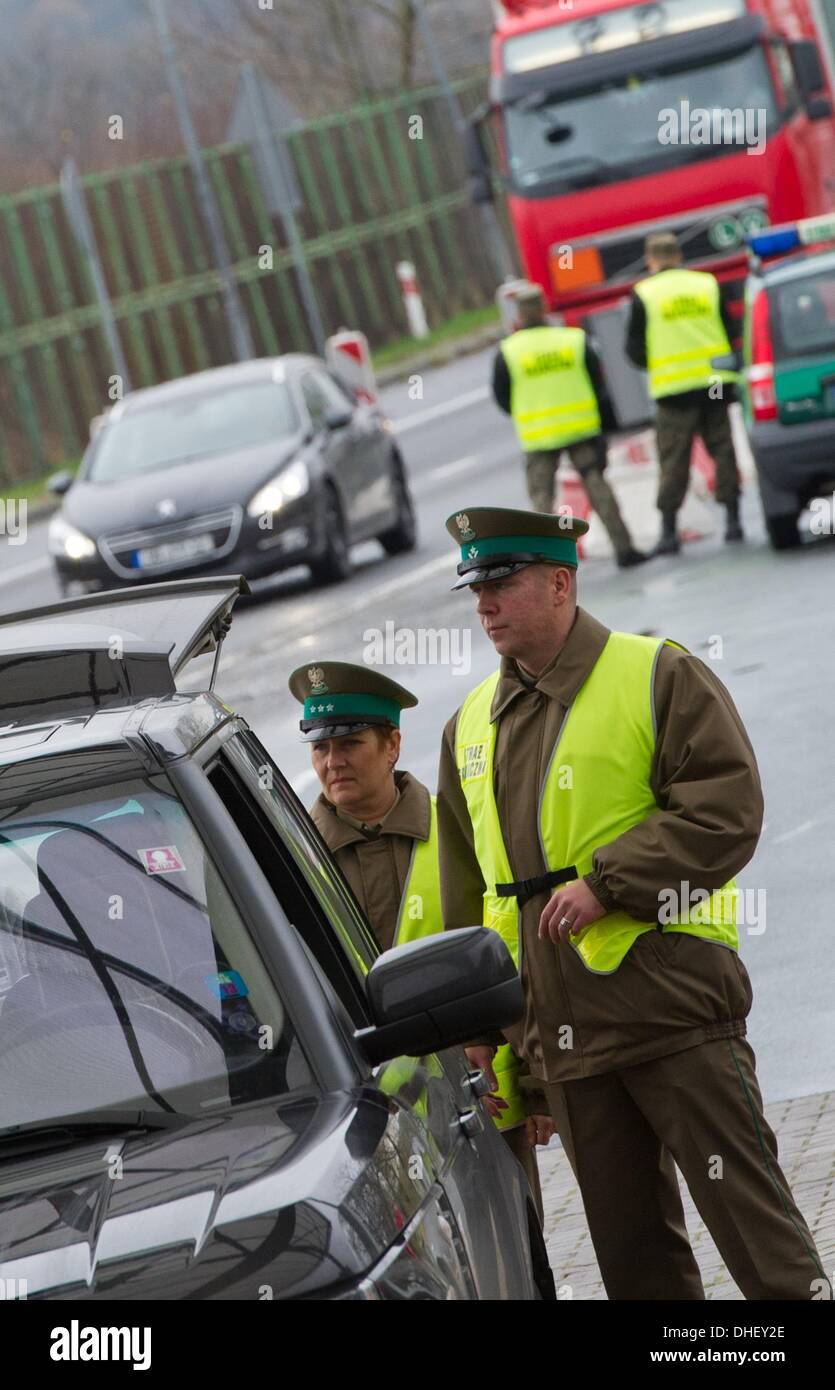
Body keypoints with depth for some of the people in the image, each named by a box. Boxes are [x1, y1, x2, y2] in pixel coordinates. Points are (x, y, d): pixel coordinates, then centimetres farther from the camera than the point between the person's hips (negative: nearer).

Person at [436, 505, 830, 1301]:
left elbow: (727, 811, -11)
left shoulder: (659, 677, -2)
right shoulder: (470, 726, 16)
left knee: (749, 1214, -5)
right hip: (560, 1026, 6)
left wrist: (606, 883, -17)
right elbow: (464, 889, 22)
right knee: (629, 1242, 8)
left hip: (669, 996, -6)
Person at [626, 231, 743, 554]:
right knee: (722, 451, 10)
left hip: (673, 388, -3)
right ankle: (733, 520, 8)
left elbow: (635, 349, 0)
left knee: (673, 461, 1)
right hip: (715, 384, 3)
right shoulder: (708, 284, 6)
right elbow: (729, 333, 10)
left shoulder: (643, 294, -3)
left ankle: (668, 531, 0)